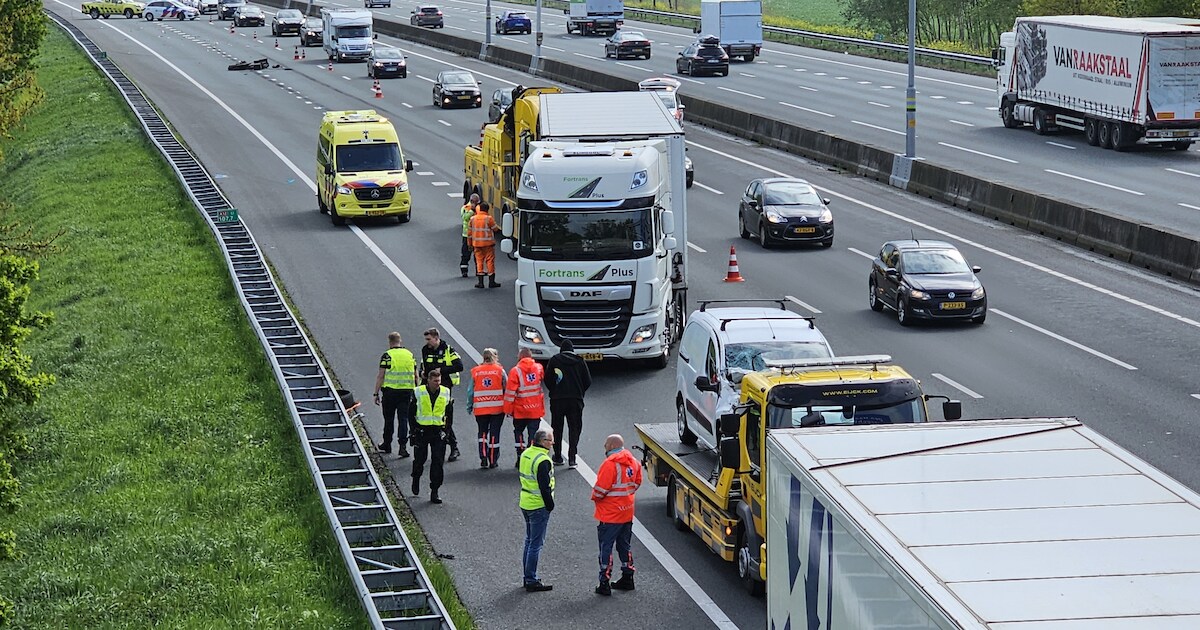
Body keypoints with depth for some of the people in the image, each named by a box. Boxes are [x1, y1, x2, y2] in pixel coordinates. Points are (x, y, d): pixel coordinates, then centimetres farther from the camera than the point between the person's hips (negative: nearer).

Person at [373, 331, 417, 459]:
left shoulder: (387, 356, -6)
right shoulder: (410, 355, 8)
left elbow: (380, 376, -8)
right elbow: (415, 376, 11)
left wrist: (376, 393, -3)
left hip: (390, 391, -3)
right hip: (407, 391, 3)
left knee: (389, 419, 12)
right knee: (403, 419, 2)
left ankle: (387, 444, 24)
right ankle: (402, 446, -8)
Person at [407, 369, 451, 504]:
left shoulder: (445, 392, 2)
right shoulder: (418, 392, -4)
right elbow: (411, 411, 3)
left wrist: (450, 406, -6)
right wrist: (413, 427, -2)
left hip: (438, 431, 1)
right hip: (422, 430, -1)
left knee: (438, 461, -4)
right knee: (420, 459, 7)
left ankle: (434, 492, 1)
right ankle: (416, 479, 39)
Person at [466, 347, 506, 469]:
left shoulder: (475, 371, 1)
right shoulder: (500, 371, -3)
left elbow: (470, 391, 3)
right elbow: (507, 389, -2)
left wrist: (469, 406, 12)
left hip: (480, 409, 1)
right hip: (498, 408, -1)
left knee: (482, 432, 13)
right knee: (494, 434, 6)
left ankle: (483, 458, -1)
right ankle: (493, 461, 8)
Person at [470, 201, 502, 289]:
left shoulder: (473, 219, 3)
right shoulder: (489, 218, -12)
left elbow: (470, 232, 8)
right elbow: (495, 229, -6)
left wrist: (470, 243, 16)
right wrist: (499, 228, 17)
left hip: (477, 243, 4)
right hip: (488, 243, -4)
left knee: (479, 261, 9)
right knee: (490, 261, 3)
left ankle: (480, 282, 6)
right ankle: (491, 281, 5)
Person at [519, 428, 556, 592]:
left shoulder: (525, 454, 7)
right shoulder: (543, 460, -22)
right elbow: (545, 486, -22)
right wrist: (550, 505, -10)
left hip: (525, 503, 9)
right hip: (539, 506, -9)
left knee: (529, 540, 19)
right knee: (536, 544, -3)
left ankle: (528, 577, 26)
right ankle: (532, 581, 0)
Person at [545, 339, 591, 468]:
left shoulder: (554, 360, -2)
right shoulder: (580, 361, 1)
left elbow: (547, 380, -3)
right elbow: (588, 381, 2)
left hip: (557, 399, -1)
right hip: (576, 399, 1)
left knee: (557, 428, 12)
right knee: (574, 428, 5)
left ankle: (558, 456, 14)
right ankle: (572, 458, -5)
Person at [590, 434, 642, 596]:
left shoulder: (610, 464, -21)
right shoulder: (634, 462, 4)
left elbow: (600, 488, -20)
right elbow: (637, 482, 14)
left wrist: (595, 497, -1)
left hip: (609, 515, -8)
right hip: (627, 513, 8)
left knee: (606, 547, -1)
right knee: (624, 545, 19)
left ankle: (604, 584, 0)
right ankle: (627, 579, 26)